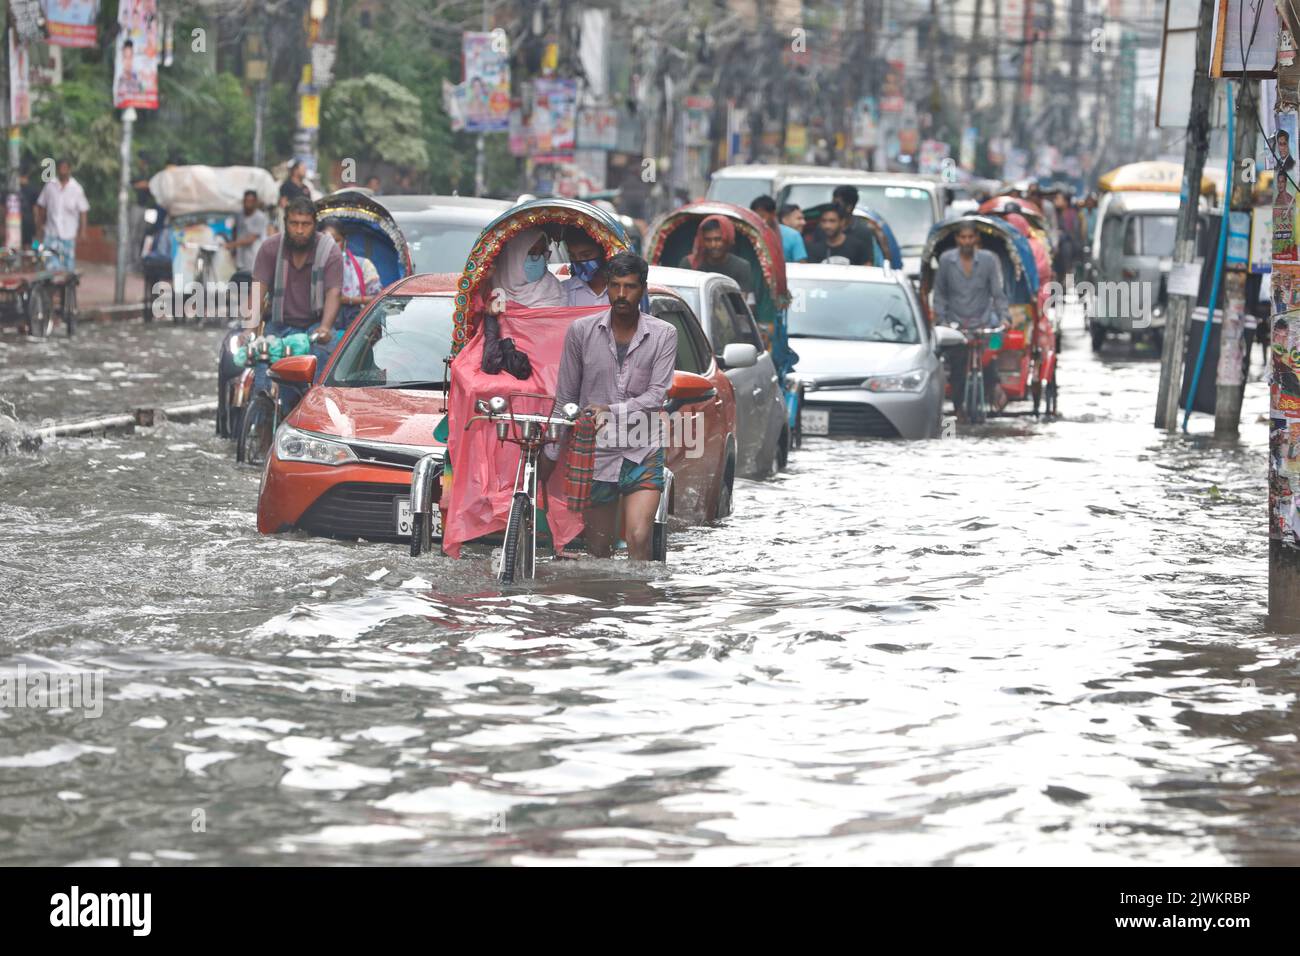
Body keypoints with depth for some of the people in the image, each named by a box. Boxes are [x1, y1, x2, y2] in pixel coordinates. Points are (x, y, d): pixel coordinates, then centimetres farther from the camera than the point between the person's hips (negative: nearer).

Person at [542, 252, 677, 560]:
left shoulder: (663, 335, -1)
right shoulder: (581, 331, 0)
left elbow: (657, 395, -8)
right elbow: (565, 397, 7)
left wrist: (612, 411, -22)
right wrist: (551, 454, 8)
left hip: (642, 456, -1)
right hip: (595, 454, 1)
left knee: (639, 540, -17)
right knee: (599, 550, 9)